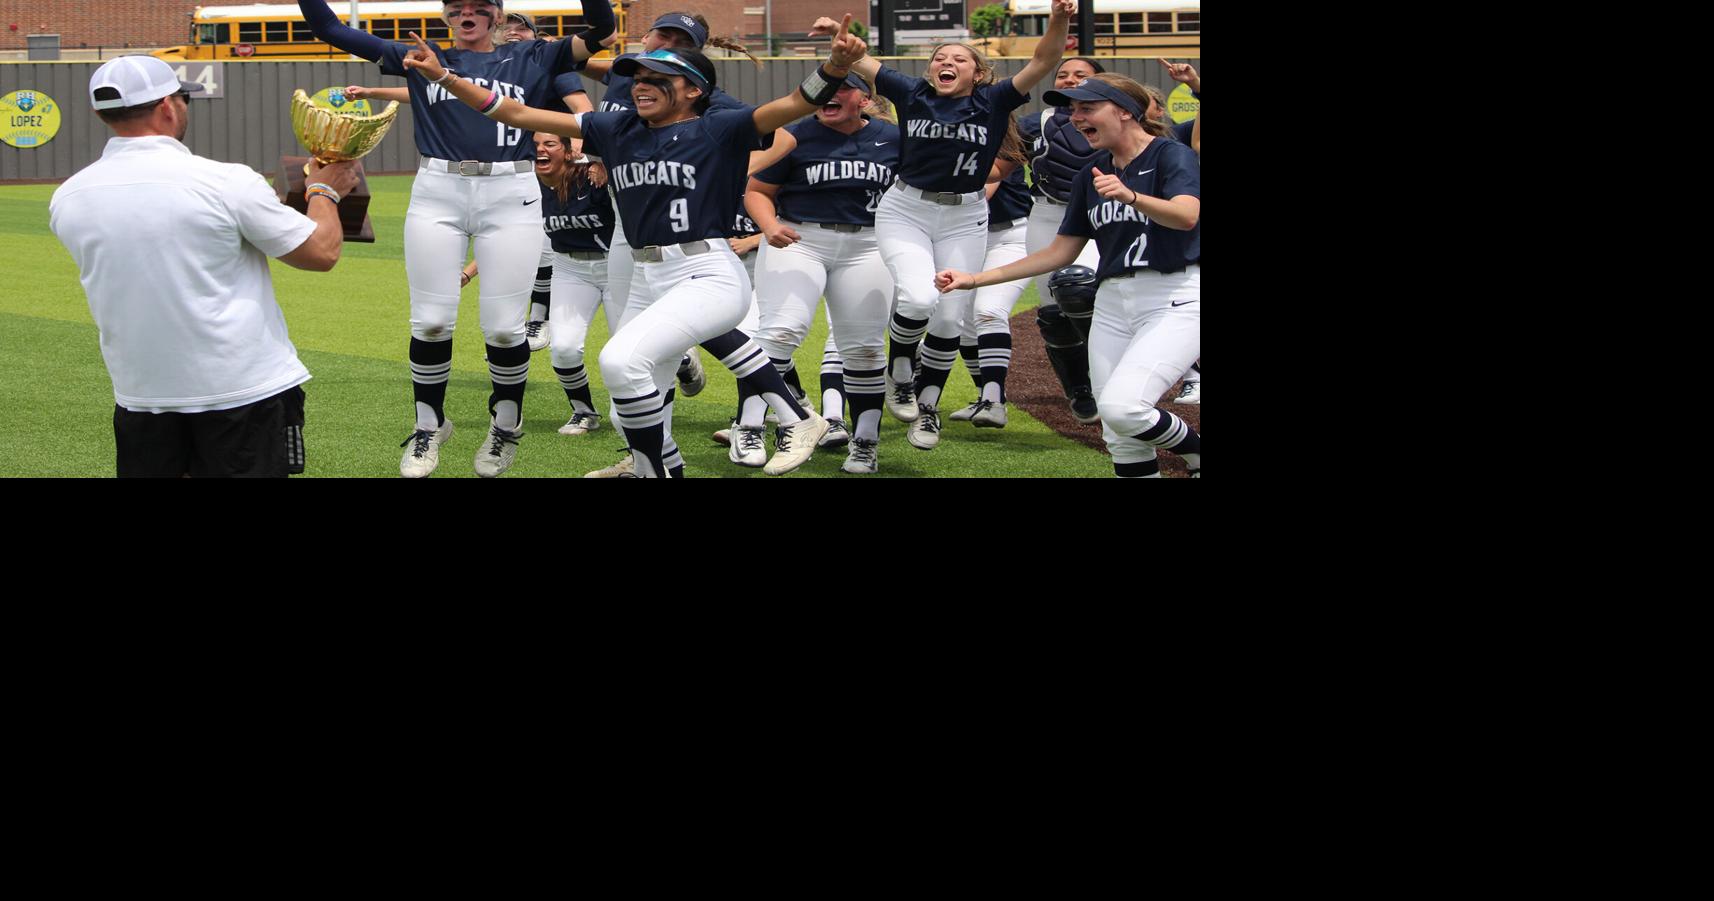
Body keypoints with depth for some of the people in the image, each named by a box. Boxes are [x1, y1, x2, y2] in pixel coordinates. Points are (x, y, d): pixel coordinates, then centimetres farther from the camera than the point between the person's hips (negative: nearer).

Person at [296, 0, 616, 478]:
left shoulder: (530, 59, 11)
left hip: (510, 199, -1)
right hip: (437, 196, 1)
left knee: (504, 326, -2)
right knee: (430, 321, 0)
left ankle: (506, 426, 20)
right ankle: (428, 426, 19)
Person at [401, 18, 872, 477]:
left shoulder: (716, 131, -4)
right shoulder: (616, 130, 10)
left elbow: (795, 104, -18)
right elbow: (519, 114, 10)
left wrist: (836, 66, -38)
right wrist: (442, 76, 4)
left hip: (709, 278, -7)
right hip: (647, 282, 7)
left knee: (621, 359, -28)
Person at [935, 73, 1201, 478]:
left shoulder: (1171, 155, -7)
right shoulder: (1092, 174, 13)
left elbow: (1187, 216, -26)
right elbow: (1061, 252, 17)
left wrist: (1130, 197, -45)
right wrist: (975, 279, 13)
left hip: (1176, 301, -7)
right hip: (1112, 304, 7)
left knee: (1121, 407, -26)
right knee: (1122, 442, 2)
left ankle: (1198, 455, -1)